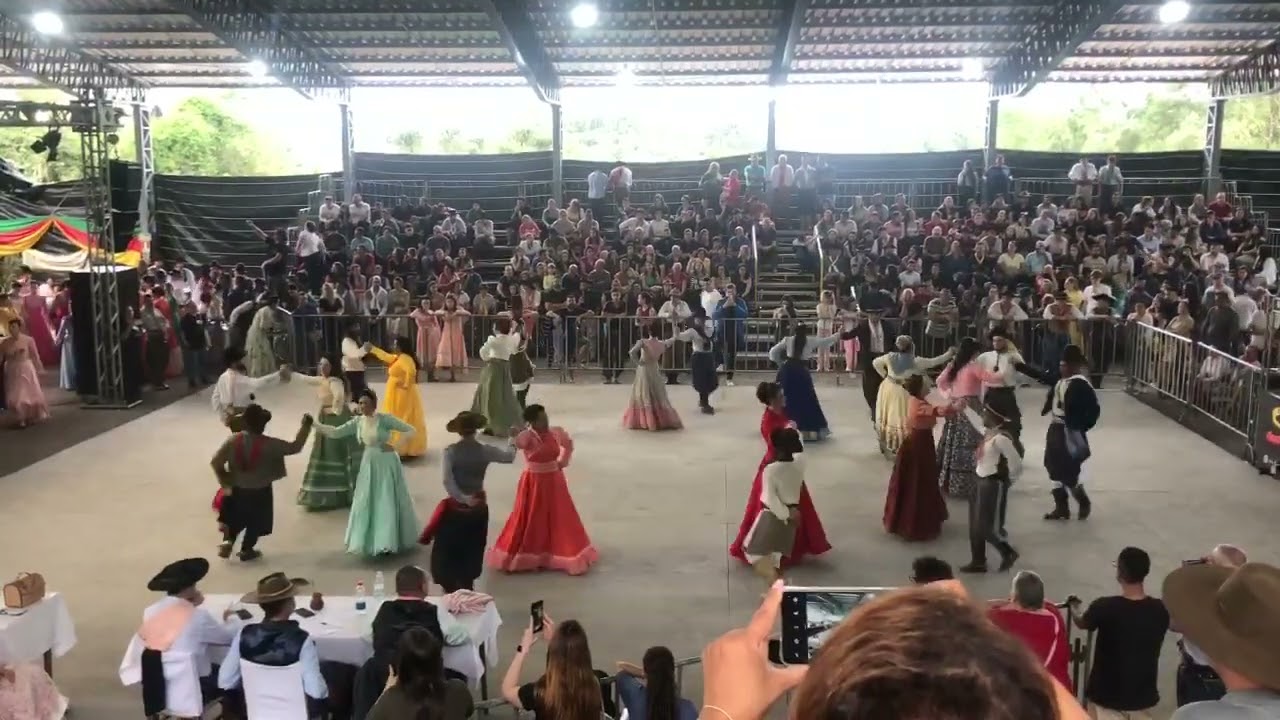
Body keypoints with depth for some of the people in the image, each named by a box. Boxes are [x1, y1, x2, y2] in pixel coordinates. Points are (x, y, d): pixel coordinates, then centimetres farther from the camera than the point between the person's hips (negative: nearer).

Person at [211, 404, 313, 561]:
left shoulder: (233, 440, -14)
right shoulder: (269, 444, -23)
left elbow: (216, 462, -11)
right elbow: (295, 447, -17)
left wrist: (225, 482, 2)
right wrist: (306, 426, -7)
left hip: (237, 489, 3)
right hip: (260, 492, -3)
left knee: (236, 519, 26)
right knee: (255, 523, 18)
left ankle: (227, 541, 12)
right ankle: (246, 550, 28)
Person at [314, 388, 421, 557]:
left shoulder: (385, 418, -13)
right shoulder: (357, 421, 0)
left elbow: (411, 430, -14)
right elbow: (335, 432, -2)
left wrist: (394, 444, -20)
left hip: (386, 465, -5)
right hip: (369, 465, 5)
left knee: (388, 503, 0)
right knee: (366, 505, 7)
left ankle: (390, 543, 10)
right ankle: (371, 542, 20)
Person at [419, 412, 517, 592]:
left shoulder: (450, 452, -12)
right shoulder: (485, 451, -6)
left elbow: (448, 482, -23)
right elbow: (509, 456, 11)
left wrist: (463, 499, -19)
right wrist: (513, 439, 27)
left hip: (455, 507, -3)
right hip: (478, 507, 3)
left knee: (448, 550, 11)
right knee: (472, 551, 18)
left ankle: (452, 588, 10)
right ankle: (466, 587, 24)